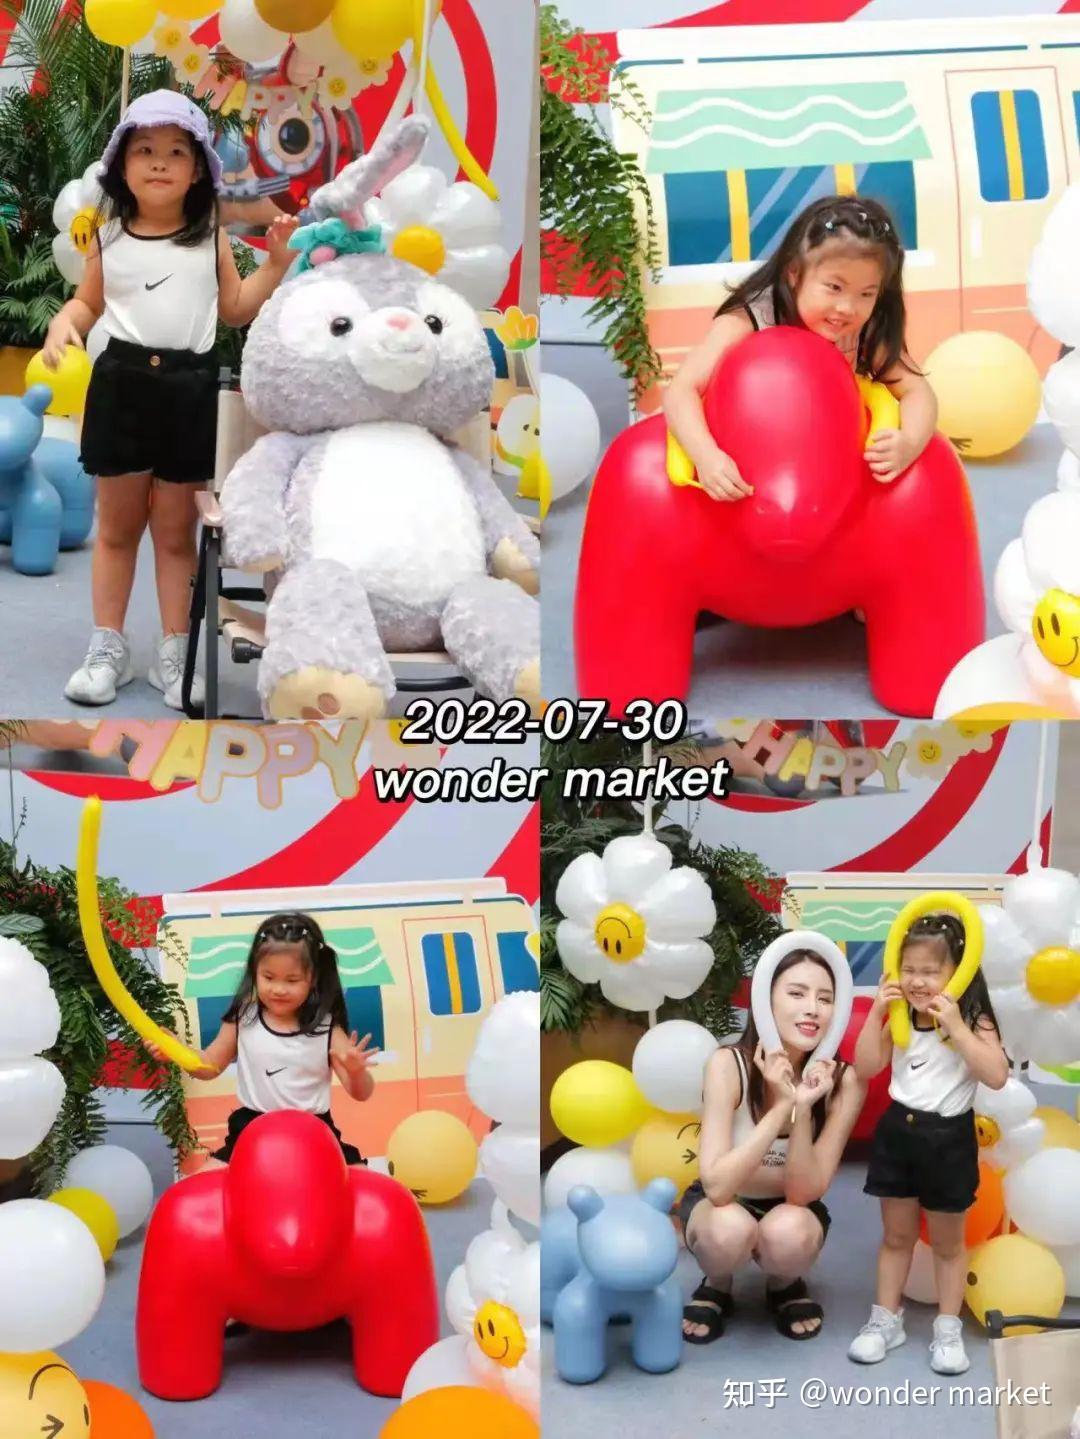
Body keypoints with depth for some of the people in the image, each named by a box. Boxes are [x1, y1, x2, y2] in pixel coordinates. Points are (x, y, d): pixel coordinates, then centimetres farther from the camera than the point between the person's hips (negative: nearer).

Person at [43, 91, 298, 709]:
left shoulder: (210, 236, 4)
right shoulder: (108, 236, 4)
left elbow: (234, 308, 10)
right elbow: (89, 303, 13)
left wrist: (277, 264, 1)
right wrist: (63, 324, -7)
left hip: (190, 387, -1)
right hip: (121, 382, 1)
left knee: (176, 530, 6)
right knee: (118, 526, 9)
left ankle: (174, 654, 15)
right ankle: (108, 648, 18)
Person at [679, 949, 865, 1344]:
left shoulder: (843, 1082, -21)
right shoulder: (729, 1064, -26)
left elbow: (803, 1194, -23)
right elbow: (718, 1187, -32)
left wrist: (803, 1109, -37)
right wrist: (782, 1106, -39)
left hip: (792, 1211, 1)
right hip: (720, 1206, -1)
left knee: (788, 1232, -34)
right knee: (731, 1228, -36)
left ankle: (784, 1285, 3)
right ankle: (717, 1286, 1)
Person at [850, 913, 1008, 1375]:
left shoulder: (975, 1021, -12)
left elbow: (996, 1076, -25)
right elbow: (866, 1068, -4)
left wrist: (956, 1028, -30)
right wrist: (876, 1014, -12)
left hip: (948, 1140, -3)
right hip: (898, 1132, 3)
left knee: (947, 1241, 11)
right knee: (896, 1235, 15)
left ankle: (948, 1330, 22)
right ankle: (885, 1320, 25)